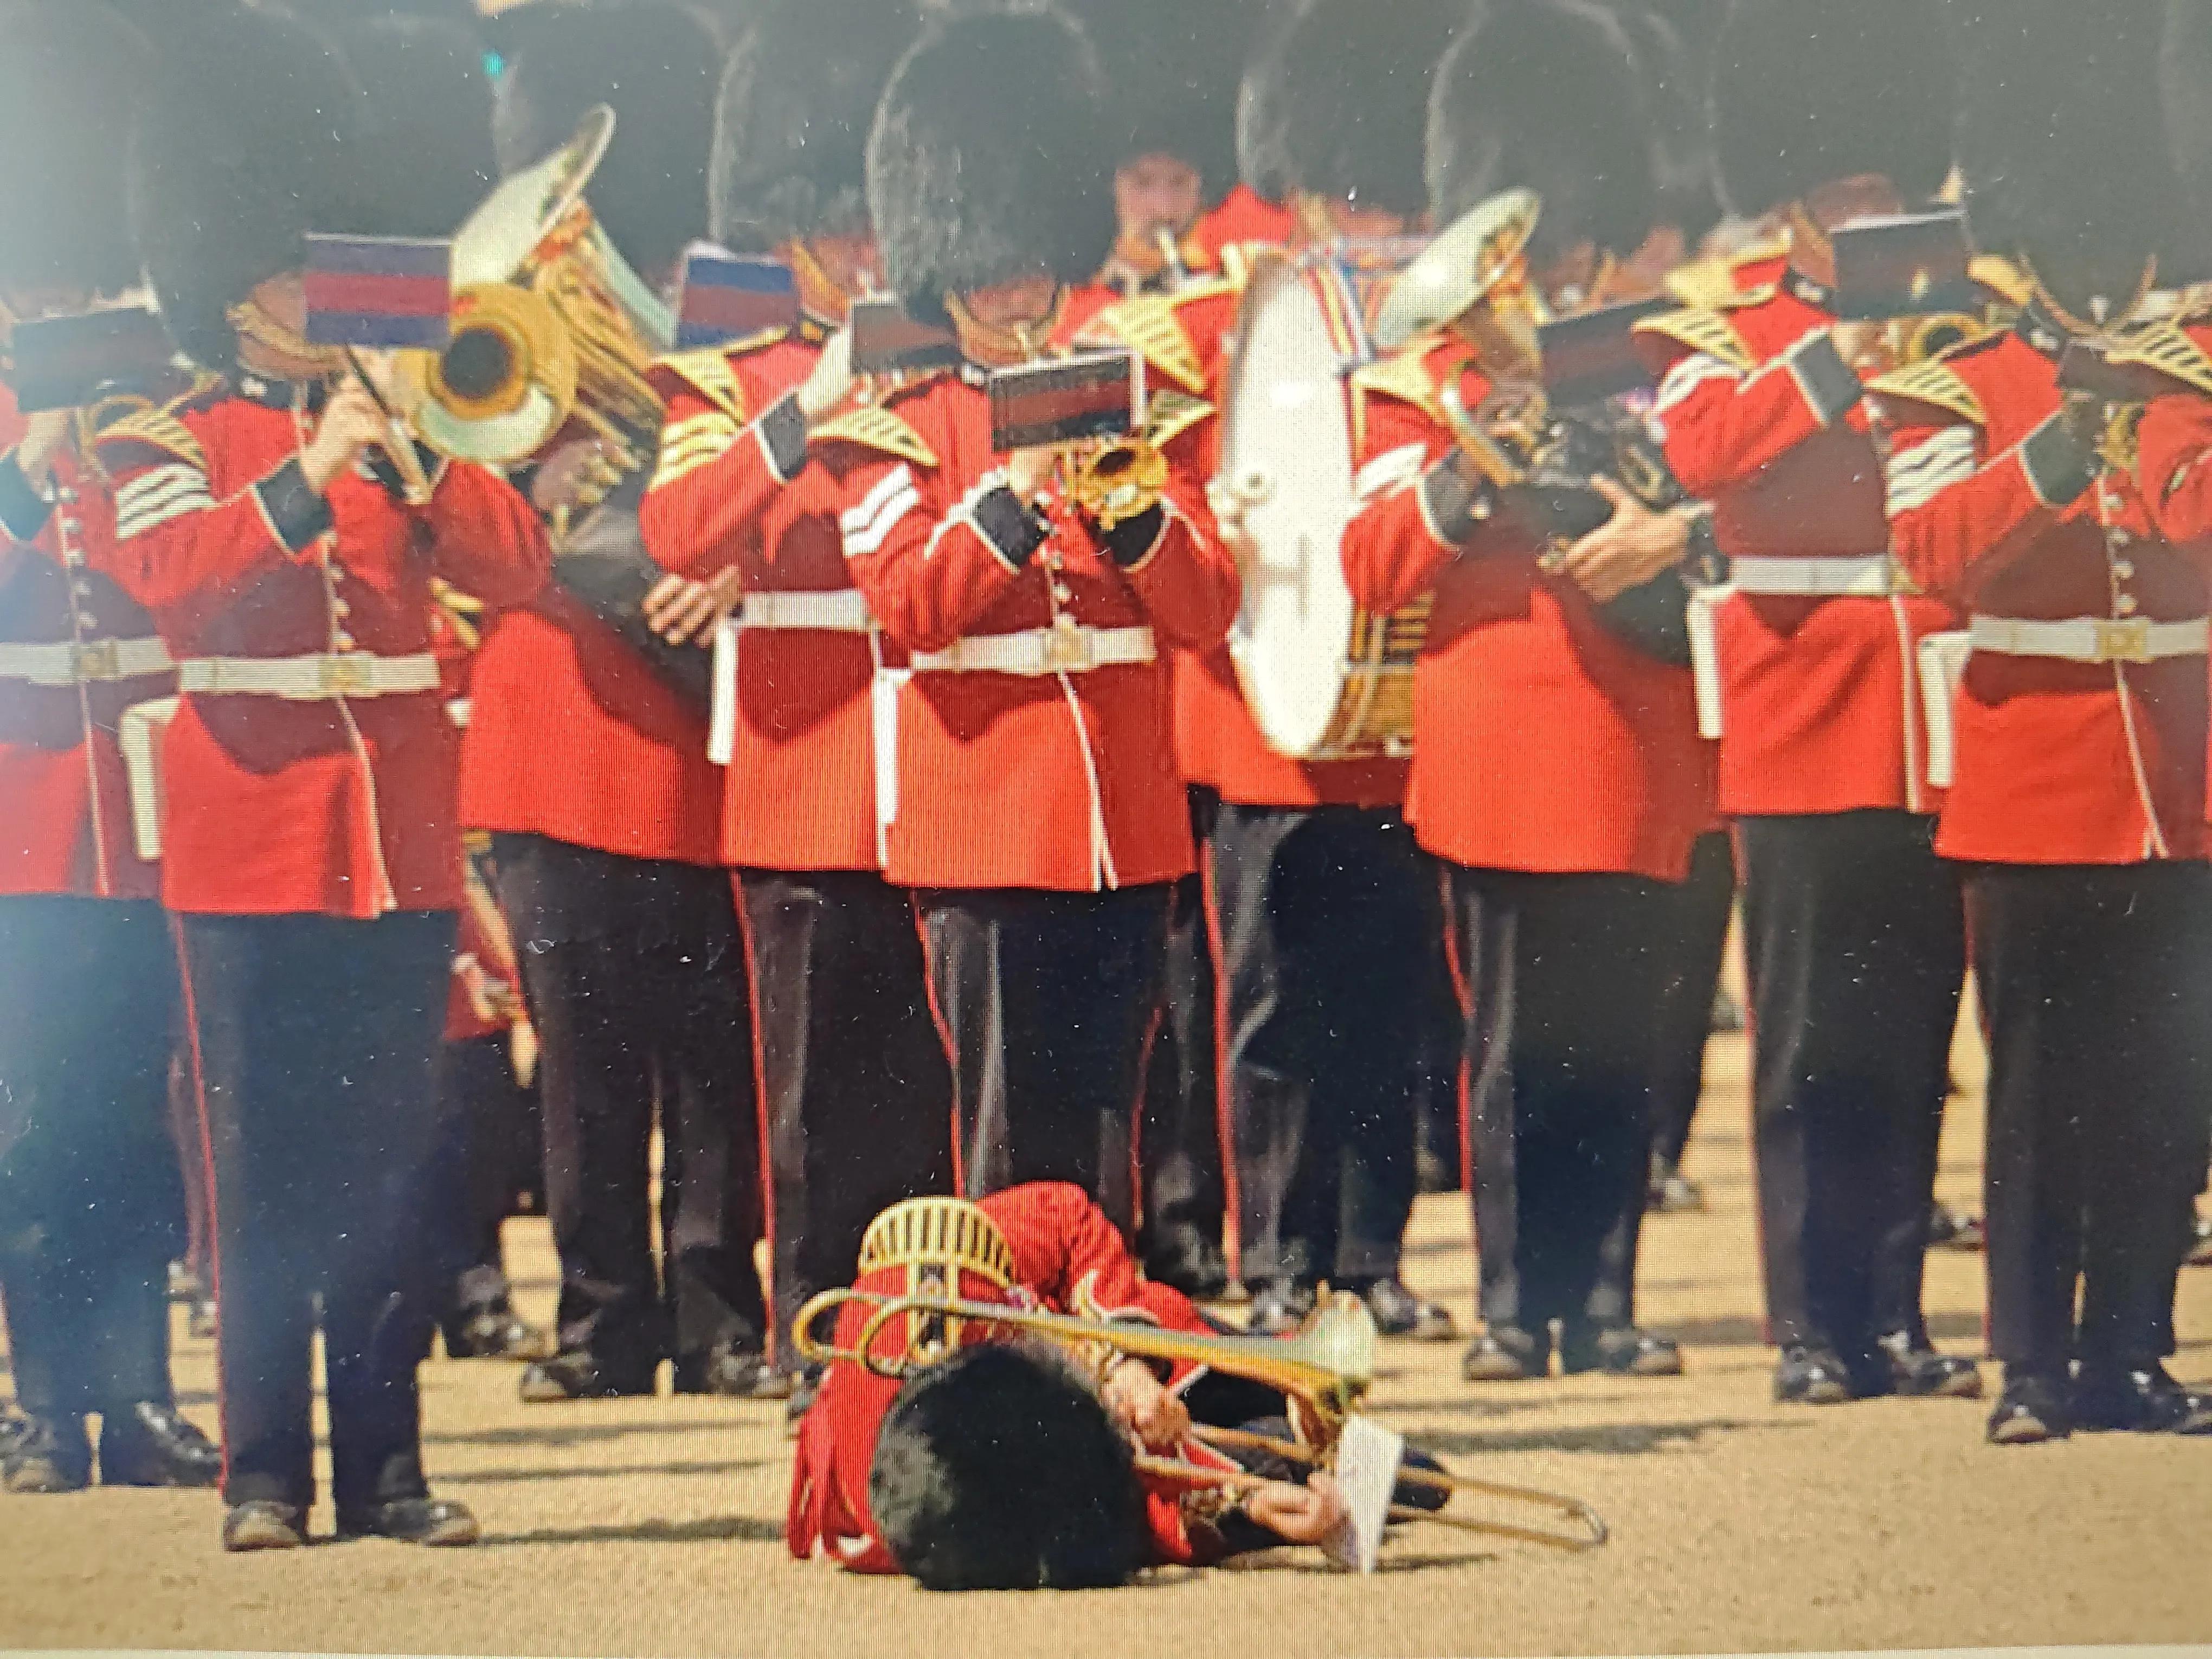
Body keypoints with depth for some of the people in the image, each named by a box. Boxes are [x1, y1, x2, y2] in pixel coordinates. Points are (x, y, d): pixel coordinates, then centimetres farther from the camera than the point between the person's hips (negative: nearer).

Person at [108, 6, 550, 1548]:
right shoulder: (166, 443, 1)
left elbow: (518, 566, -1)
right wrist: (309, 475, -27)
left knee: (391, 1167, 5)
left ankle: (388, 1466, 10)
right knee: (266, 1169, -1)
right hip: (251, 856, -3)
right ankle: (266, 1471, 4)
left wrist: (411, 453, -14)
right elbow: (174, 575, -18)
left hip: (399, 849, 3)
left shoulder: (405, 436, 12)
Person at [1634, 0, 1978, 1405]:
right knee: (1813, 1049, -1)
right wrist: (1844, 348, -24)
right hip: (1805, 735, -3)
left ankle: (1895, 1313, 14)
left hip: (1937, 743, 3)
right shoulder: (1729, 330, 2)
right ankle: (1813, 1325, 5)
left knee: (1914, 1047, 7)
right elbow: (1704, 447, -19)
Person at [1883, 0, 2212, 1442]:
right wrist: (2058, 451, -28)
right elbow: (1936, 542, -15)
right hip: (2030, 792, -3)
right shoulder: (1958, 390, 2)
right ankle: (2036, 1363, 5)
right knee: (2040, 1082, 0)